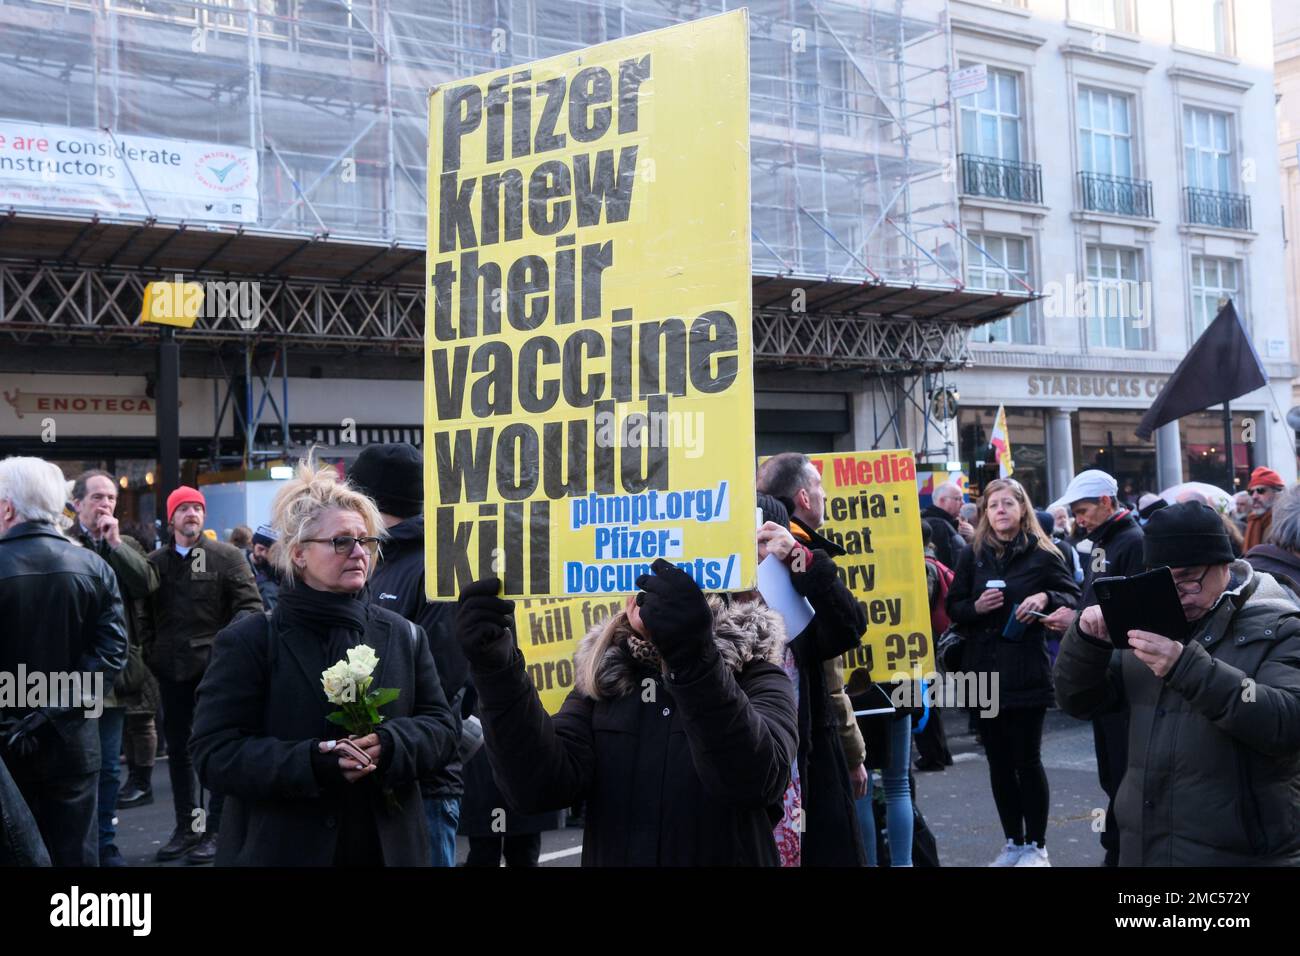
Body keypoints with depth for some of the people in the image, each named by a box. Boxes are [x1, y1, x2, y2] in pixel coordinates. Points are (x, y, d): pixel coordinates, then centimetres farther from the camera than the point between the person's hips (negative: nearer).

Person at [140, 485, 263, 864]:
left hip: (215, 664, -4)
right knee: (177, 748, 12)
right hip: (172, 668, 4)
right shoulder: (156, 561, 9)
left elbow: (250, 604, -6)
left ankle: (215, 829, 10)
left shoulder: (227, 556, -2)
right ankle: (186, 827, 24)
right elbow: (145, 613, 14)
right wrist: (150, 652, 2)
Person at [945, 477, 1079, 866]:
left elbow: (1074, 595, 2)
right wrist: (976, 606, -12)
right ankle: (1013, 842, 21)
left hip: (1026, 670, -3)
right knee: (999, 761, 10)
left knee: (1027, 760, 1)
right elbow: (953, 608, 9)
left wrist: (1046, 598, -17)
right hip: (984, 670, 3)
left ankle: (1036, 845, 12)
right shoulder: (972, 555, 6)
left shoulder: (1042, 553, -1)